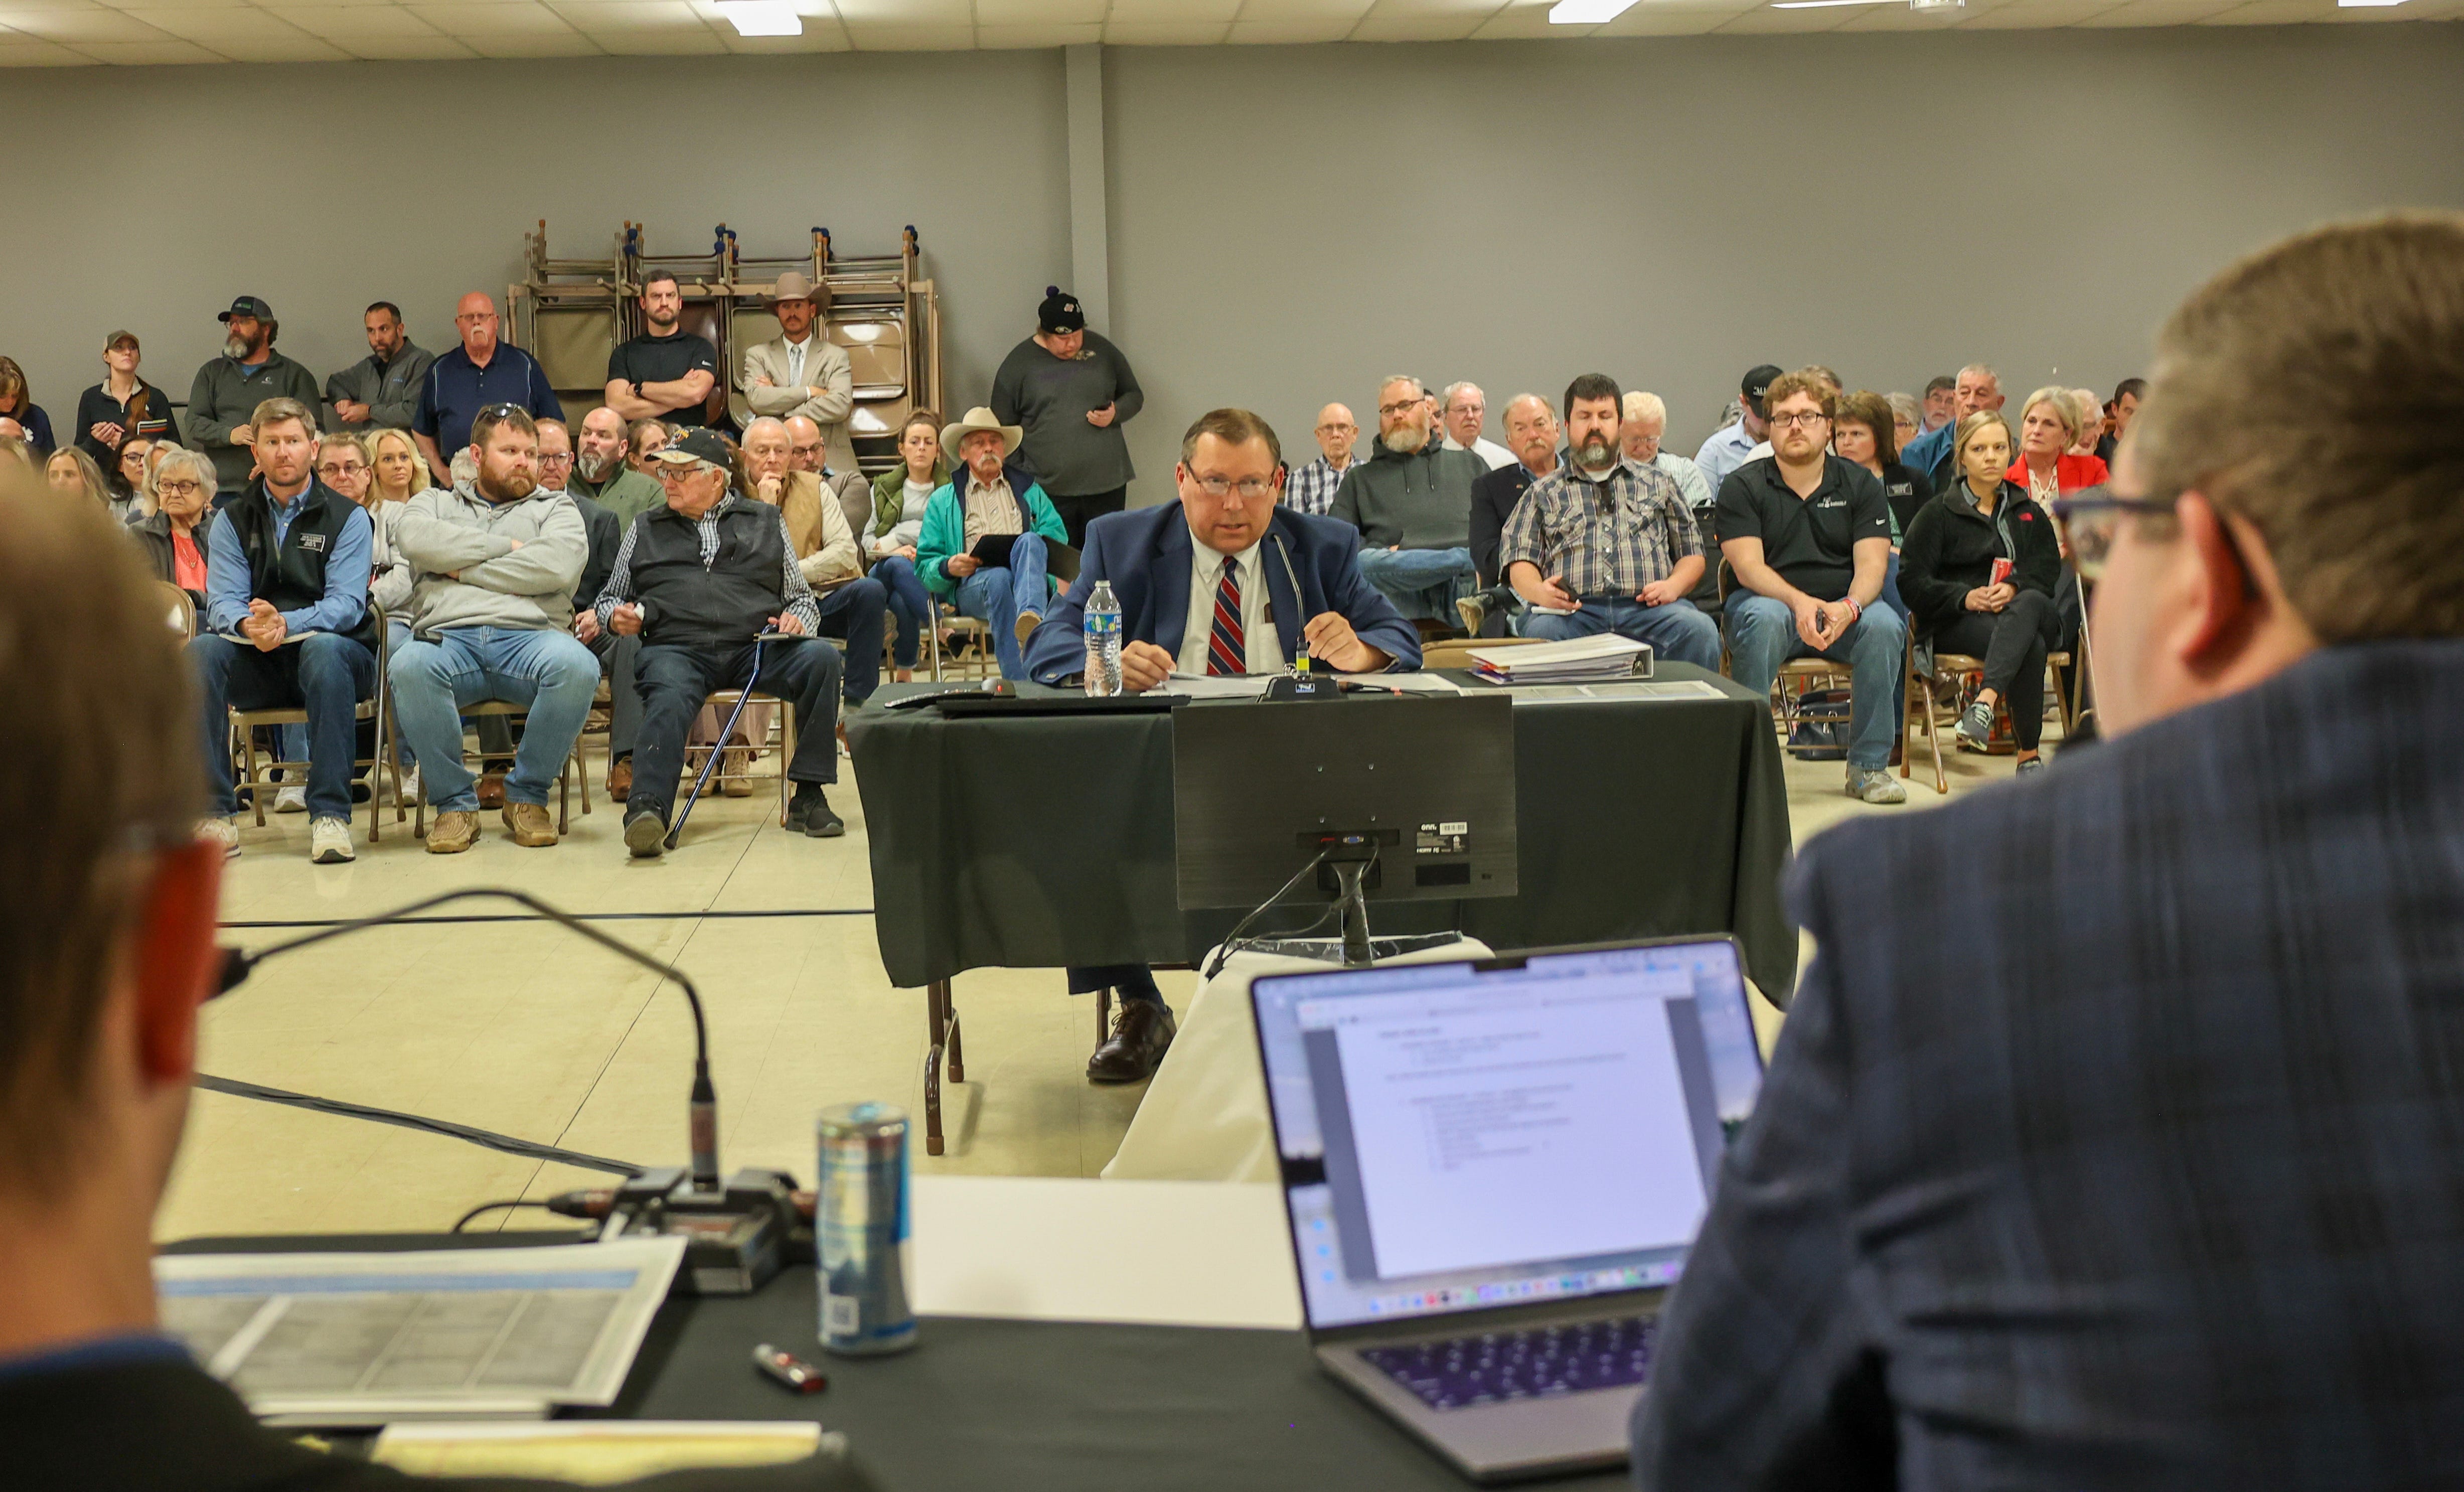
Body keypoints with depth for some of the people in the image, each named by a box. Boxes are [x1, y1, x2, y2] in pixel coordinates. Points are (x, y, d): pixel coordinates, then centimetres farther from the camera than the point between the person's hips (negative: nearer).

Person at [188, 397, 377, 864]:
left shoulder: (346, 518, 3)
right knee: (202, 651, -28)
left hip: (331, 651, -3)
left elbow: (346, 604, -11)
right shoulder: (233, 520, 12)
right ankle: (214, 815, -28)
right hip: (258, 666, 3)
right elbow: (223, 601, -3)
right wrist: (247, 625, -28)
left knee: (323, 649, -37)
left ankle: (330, 814, -36)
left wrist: (285, 624, -31)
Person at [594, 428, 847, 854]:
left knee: (822, 657, -29)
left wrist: (797, 620, 0)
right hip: (676, 648, -1)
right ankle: (647, 810, -53)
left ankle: (808, 796, -25)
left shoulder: (766, 522, 24)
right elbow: (610, 598, 29)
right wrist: (616, 616, 5)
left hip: (757, 647, 1)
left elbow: (801, 595, 24)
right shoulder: (646, 528, 26)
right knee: (669, 696, -37)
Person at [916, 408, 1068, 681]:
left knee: (1030, 541, -33)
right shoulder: (943, 501, 25)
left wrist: (1031, 549, -9)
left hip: (1031, 578, 1)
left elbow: (1056, 538, 14)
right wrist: (948, 567, -7)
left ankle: (1031, 615, -61)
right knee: (999, 578, -38)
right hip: (971, 584, -1)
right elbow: (925, 567, 17)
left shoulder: (1030, 491, 30)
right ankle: (1018, 679, -47)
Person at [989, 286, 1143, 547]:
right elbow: (1004, 432, 4)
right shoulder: (1018, 364, 1)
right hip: (1050, 491, -2)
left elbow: (1134, 396, 17)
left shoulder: (1101, 350, 7)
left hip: (1107, 486, 2)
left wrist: (1115, 414, -5)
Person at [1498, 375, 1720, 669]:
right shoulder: (1543, 493, 24)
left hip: (1648, 609, 1)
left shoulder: (1657, 483, 28)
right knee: (1542, 633, -38)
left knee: (1700, 630, -32)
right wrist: (1538, 591, -11)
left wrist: (1673, 585, 1)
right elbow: (1520, 561, 13)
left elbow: (1692, 554, 24)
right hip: (1575, 609, -1)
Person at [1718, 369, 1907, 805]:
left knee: (1884, 624, -30)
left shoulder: (1859, 485, 8)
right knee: (1763, 618, -36)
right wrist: (1799, 602, -29)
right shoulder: (1742, 486, 2)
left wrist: (1848, 608, -26)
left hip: (1844, 610, 2)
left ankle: (1869, 766, -19)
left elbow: (1872, 564, -3)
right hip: (1771, 601, -2)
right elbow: (1748, 567, -10)